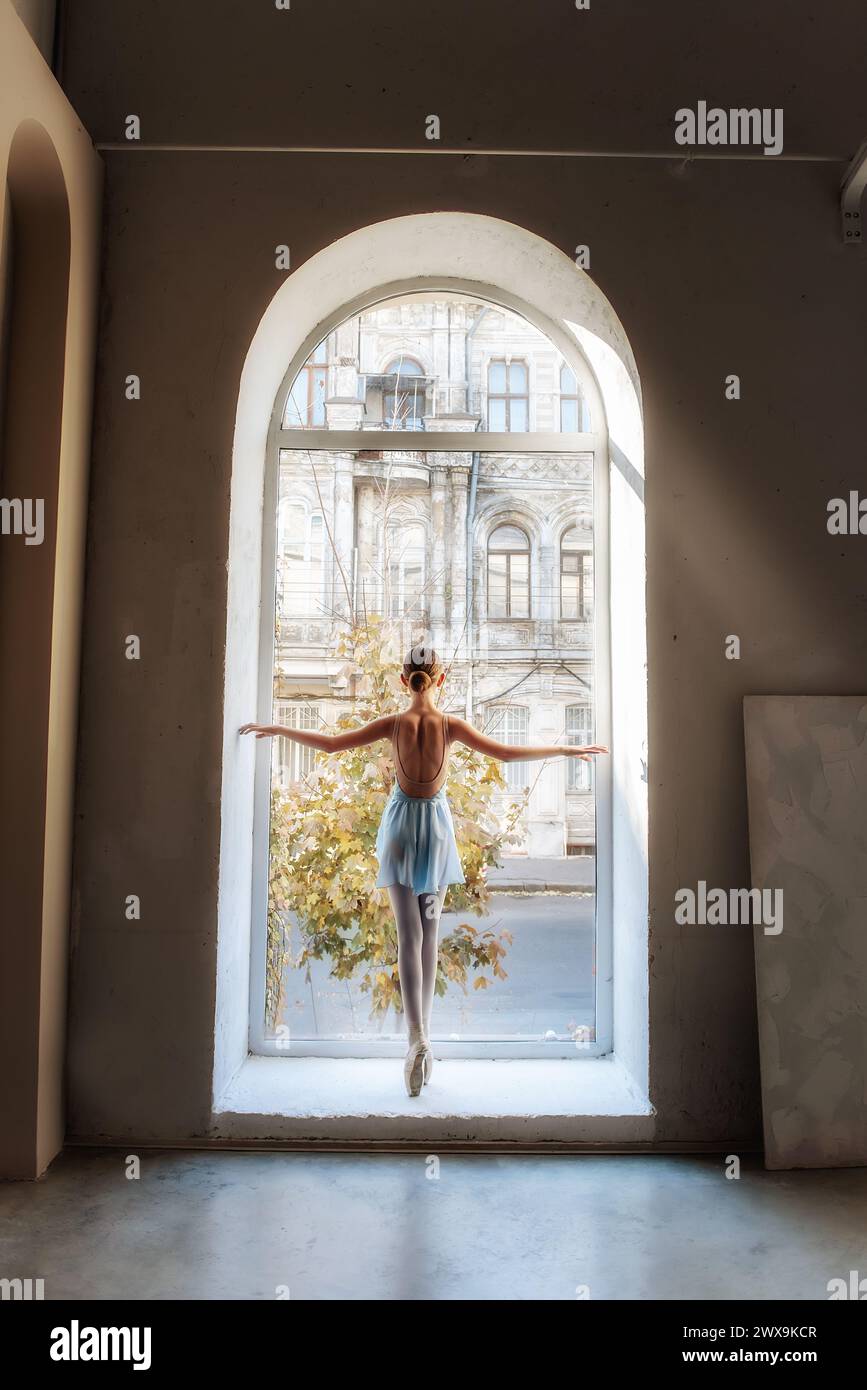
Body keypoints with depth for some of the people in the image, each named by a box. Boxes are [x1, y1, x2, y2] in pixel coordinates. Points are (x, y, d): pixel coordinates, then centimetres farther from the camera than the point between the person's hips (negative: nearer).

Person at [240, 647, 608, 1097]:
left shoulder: (393, 724, -10)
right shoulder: (451, 725, -10)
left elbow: (330, 744, -7)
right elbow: (506, 753, -9)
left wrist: (275, 729, 6)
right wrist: (565, 749, 2)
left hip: (400, 826, -1)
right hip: (436, 826, 1)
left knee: (409, 935, 0)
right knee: (429, 932, 13)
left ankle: (418, 1039, -11)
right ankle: (423, 1030, 23)